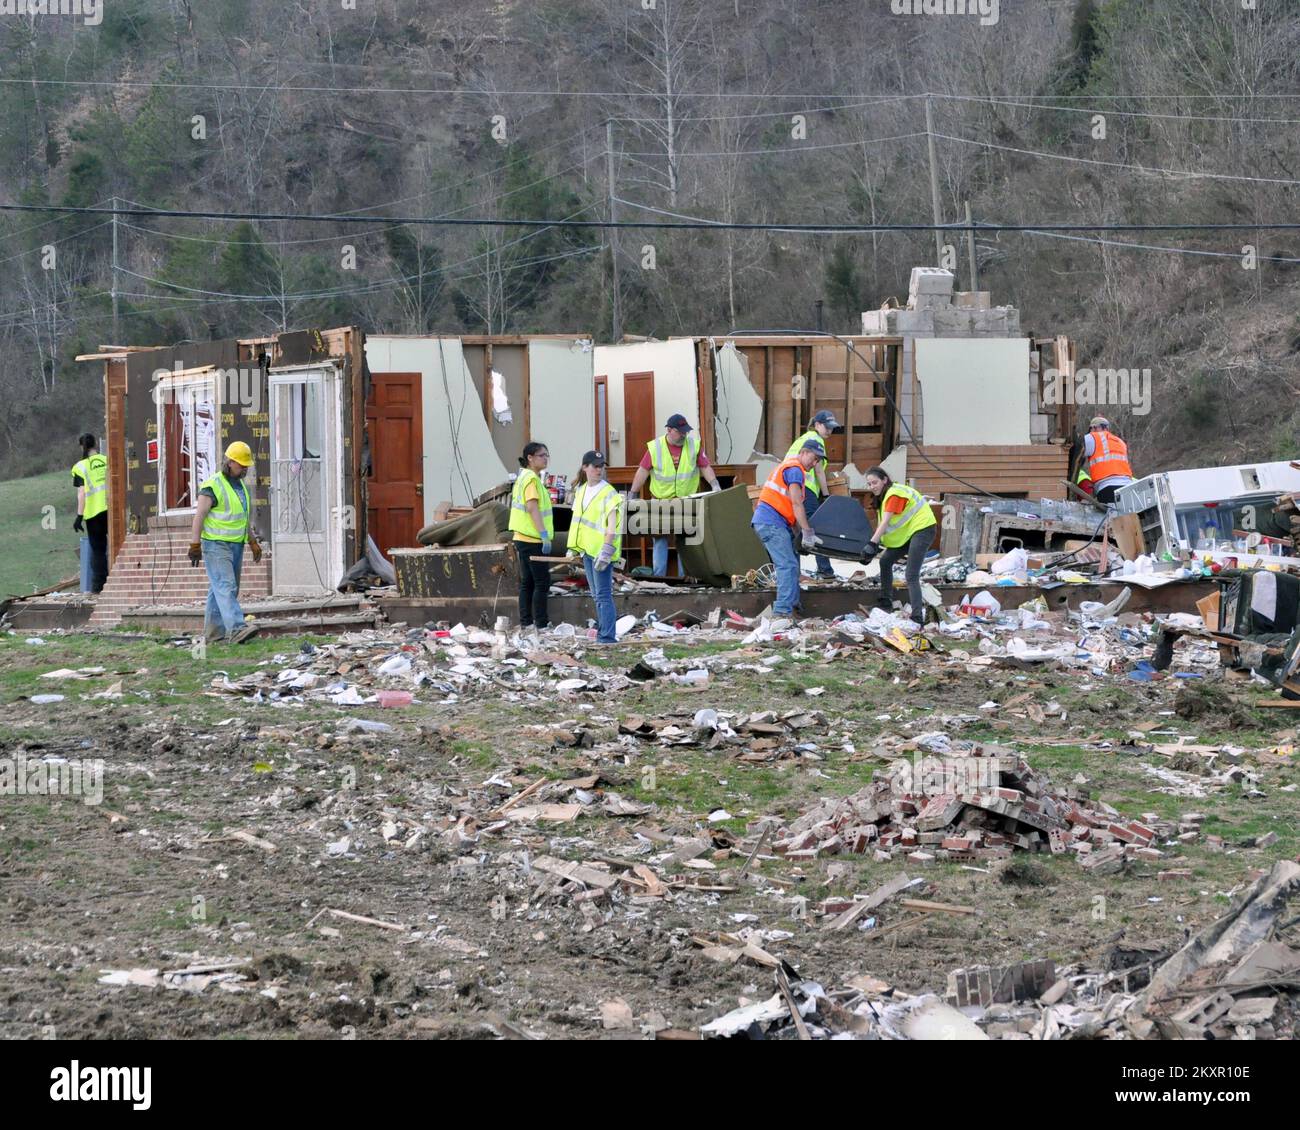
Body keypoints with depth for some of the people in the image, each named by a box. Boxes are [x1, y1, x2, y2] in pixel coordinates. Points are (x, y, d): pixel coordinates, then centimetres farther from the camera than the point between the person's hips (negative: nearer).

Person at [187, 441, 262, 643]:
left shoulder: (241, 486, 15)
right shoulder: (212, 487, -12)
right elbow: (199, 517, -13)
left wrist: (253, 542, 20)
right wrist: (195, 545, -17)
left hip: (236, 546, 8)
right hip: (216, 545, -8)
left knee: (224, 589, 8)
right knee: (225, 587, -17)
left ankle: (213, 631, 13)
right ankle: (236, 630, -29)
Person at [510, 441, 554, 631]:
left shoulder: (523, 477, 17)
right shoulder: (532, 478, -14)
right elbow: (532, 507, -21)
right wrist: (544, 535, -23)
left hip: (522, 537, 10)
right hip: (533, 540, -10)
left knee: (527, 582, 12)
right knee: (542, 582, -6)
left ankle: (526, 622, 14)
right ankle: (541, 624, -5)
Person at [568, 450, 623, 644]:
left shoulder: (609, 493, -12)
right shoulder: (581, 490, 13)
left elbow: (613, 525, -18)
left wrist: (606, 550, -25)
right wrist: (573, 548, 20)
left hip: (601, 551, -8)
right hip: (587, 550, 8)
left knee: (603, 595, -12)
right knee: (597, 595, 16)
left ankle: (608, 636, -15)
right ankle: (602, 631, 25)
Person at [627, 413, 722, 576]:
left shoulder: (694, 446, -1)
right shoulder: (655, 448, -5)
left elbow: (705, 467, 4)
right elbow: (643, 471, -1)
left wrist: (714, 484, -11)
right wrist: (633, 494, -1)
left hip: (687, 500, 1)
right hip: (661, 500, -1)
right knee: (660, 539, 0)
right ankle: (658, 576, 3)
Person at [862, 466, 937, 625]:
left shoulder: (894, 494, -20)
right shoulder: (884, 495, 11)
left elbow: (885, 523, -28)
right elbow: (882, 523, 6)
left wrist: (872, 544, -33)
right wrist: (875, 542, -7)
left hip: (922, 530, -11)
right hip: (908, 532, 11)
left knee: (912, 576, -20)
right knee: (885, 561, 19)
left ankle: (918, 616, -28)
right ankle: (886, 603, 30)